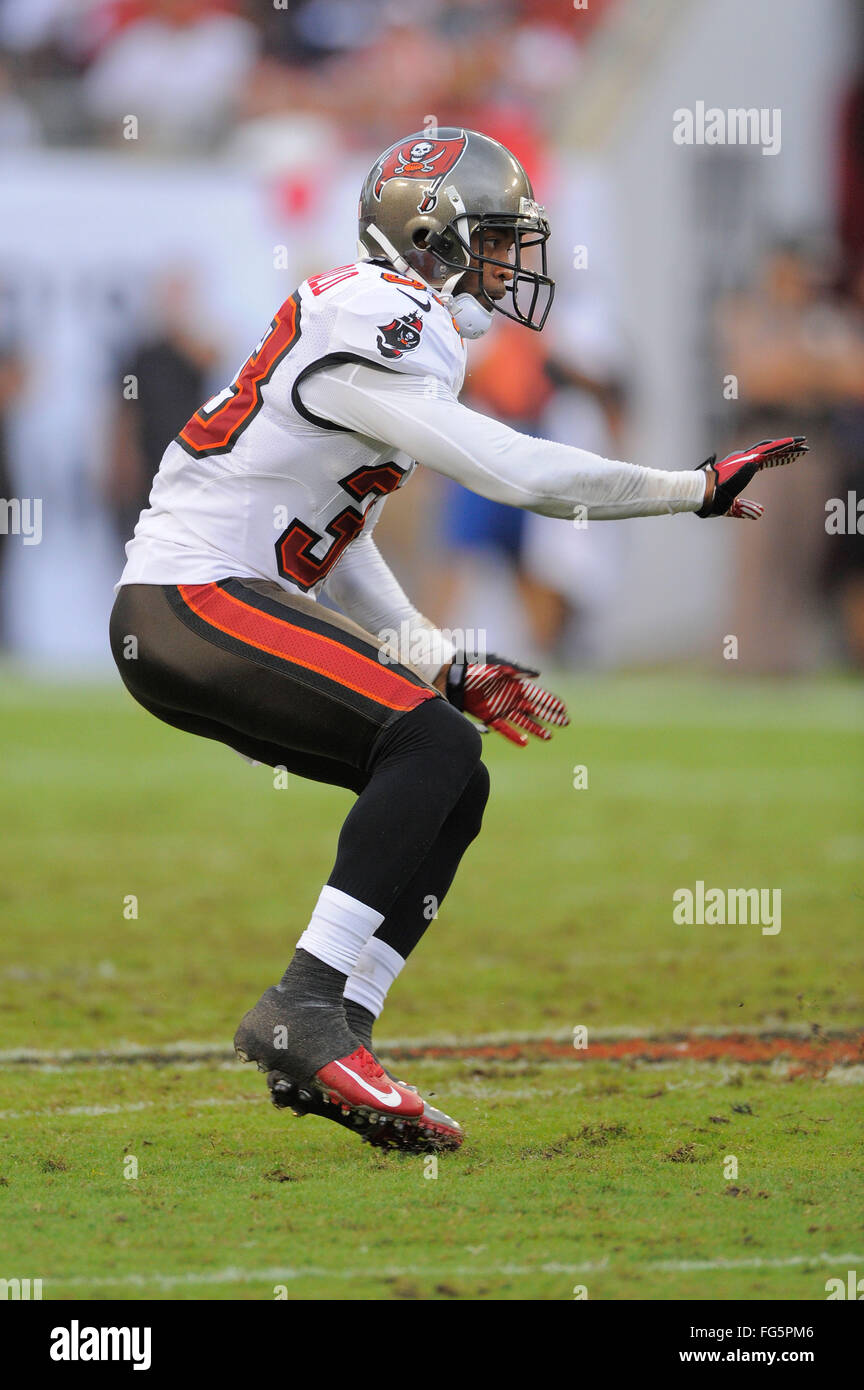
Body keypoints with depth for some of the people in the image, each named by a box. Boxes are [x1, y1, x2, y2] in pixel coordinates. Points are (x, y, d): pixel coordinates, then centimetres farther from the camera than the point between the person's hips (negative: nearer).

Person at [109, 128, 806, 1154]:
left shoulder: (396, 328, 18)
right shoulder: (376, 326, -14)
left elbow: (339, 548, 25)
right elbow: (514, 474, -20)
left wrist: (449, 669, 19)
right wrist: (696, 489, -13)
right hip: (189, 605, -10)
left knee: (450, 787, 4)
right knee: (432, 743, -23)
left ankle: (317, 1050, 1)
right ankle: (305, 1011, -25)